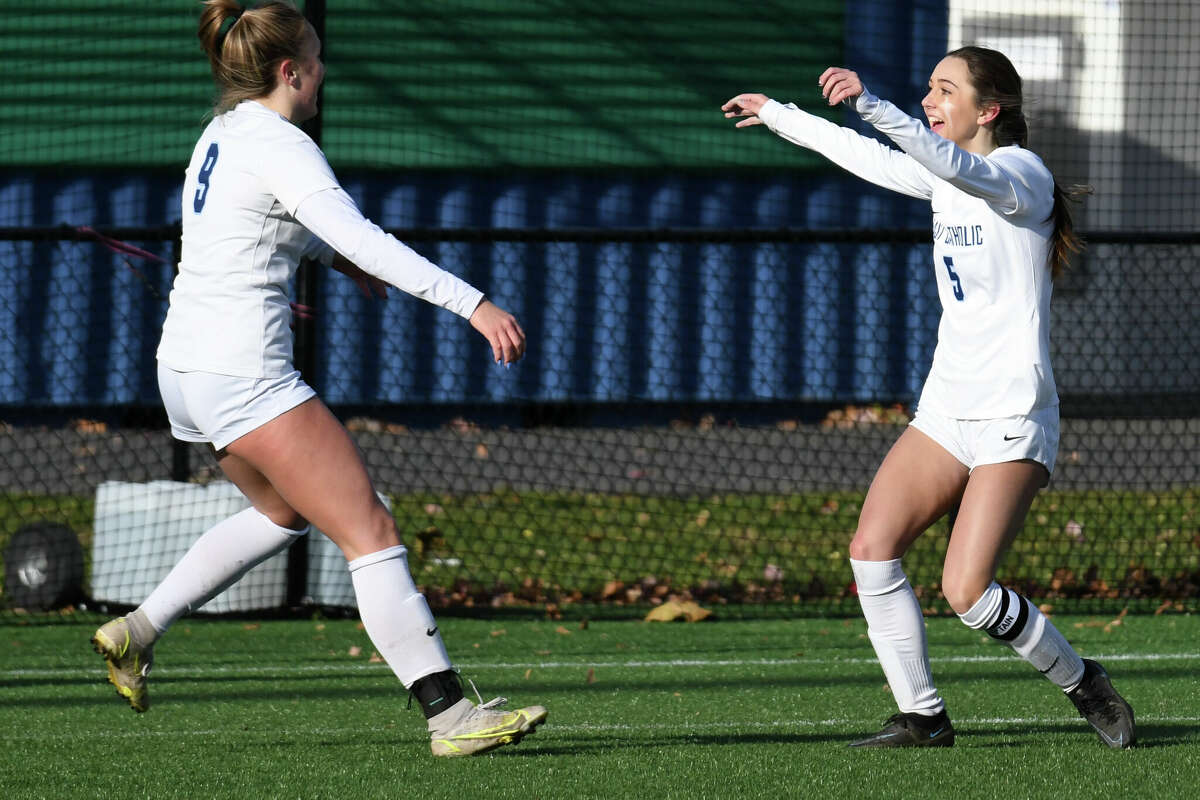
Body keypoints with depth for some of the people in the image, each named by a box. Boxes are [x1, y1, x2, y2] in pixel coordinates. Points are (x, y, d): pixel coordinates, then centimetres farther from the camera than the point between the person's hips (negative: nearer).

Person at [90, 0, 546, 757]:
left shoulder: (224, 134, 14)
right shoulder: (278, 145, -14)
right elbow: (365, 240, -26)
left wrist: (335, 254, 39)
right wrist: (474, 304, -30)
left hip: (187, 364, 10)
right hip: (243, 374, -10)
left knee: (285, 510, 30)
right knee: (372, 531, -12)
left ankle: (137, 632, 28)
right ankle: (449, 714, -18)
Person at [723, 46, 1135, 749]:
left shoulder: (1022, 175, -12)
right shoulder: (947, 177, 13)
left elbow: (948, 161, -32)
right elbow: (868, 158, 29)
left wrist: (871, 104, -45)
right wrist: (778, 116, 37)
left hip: (1013, 418, -8)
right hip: (946, 409, 8)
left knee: (968, 592, -16)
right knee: (872, 548, -8)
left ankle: (1084, 684, 6)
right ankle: (922, 717, 1)